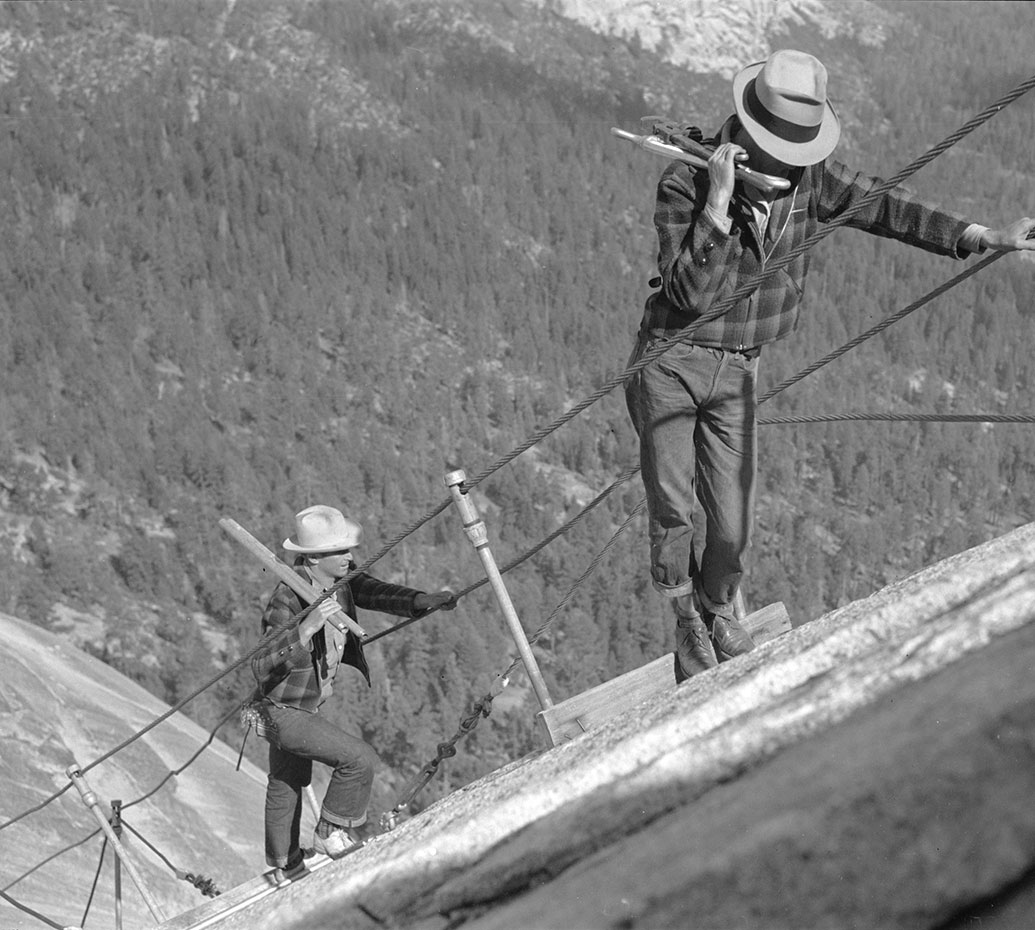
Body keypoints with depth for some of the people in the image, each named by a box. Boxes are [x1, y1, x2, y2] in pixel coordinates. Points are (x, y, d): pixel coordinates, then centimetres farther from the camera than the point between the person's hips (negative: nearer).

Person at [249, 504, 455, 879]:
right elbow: (261, 666, -39)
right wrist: (305, 629, -51)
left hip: (308, 704, 9)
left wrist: (423, 601, -30)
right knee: (359, 759, -15)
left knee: (288, 783, 26)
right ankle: (334, 834, 7)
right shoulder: (288, 601, -34)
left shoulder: (340, 578, -11)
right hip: (283, 711, -9)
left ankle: (285, 867, 45)